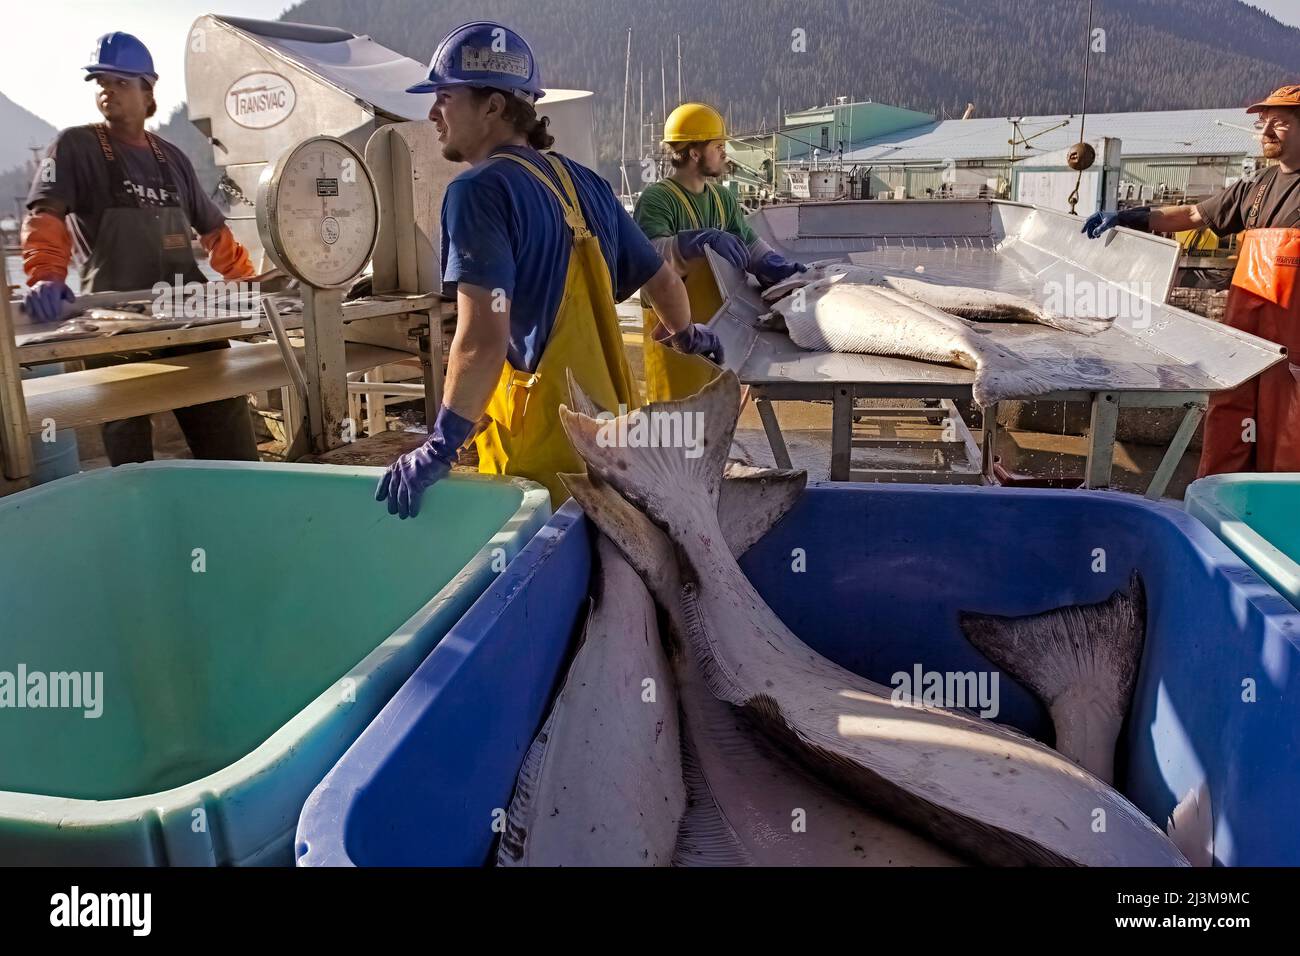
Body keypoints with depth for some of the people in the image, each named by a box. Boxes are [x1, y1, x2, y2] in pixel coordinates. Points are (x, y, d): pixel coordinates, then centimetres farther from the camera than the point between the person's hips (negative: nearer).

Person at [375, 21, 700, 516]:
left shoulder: (480, 190, -13)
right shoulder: (584, 183, 9)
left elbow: (483, 337, -25)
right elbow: (664, 280, 20)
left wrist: (441, 445, -19)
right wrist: (686, 336, 39)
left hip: (547, 441, -7)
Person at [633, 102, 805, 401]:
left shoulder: (723, 199, 13)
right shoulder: (656, 199, -15)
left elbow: (749, 245, 14)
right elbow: (651, 254, -32)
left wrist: (782, 268, -4)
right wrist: (704, 240, -44)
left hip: (716, 325, 8)